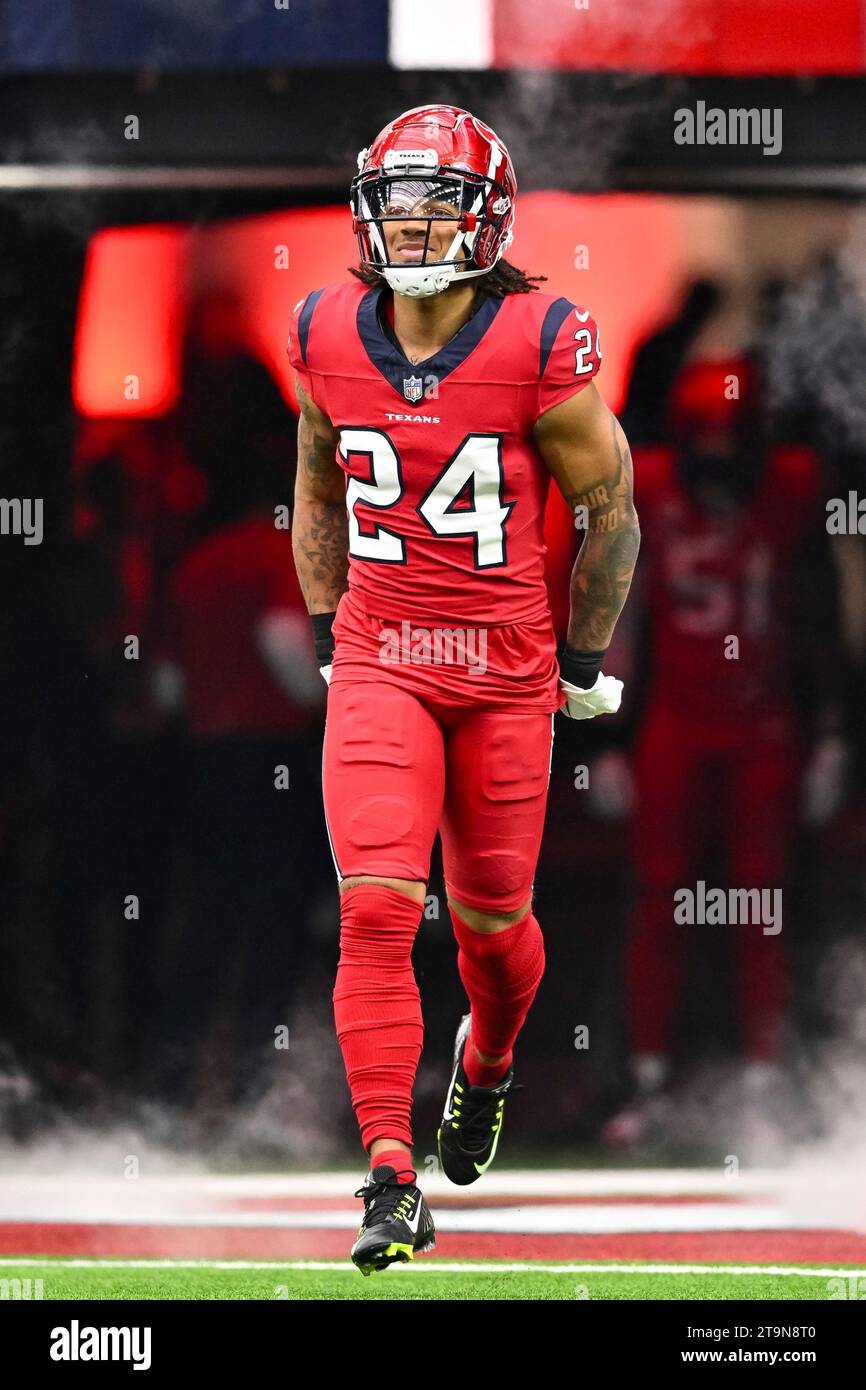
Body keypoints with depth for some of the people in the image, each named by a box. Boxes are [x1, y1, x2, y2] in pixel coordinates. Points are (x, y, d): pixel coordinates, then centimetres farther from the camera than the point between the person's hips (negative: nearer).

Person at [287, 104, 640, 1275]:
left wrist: (584, 661, 4)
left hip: (506, 669, -1)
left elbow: (610, 508, -1)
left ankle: (489, 1056, 47)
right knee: (376, 911, -13)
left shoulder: (541, 345, -13)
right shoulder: (328, 338, -2)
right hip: (378, 662, 1)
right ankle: (392, 1186, -14)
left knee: (491, 915, 11)